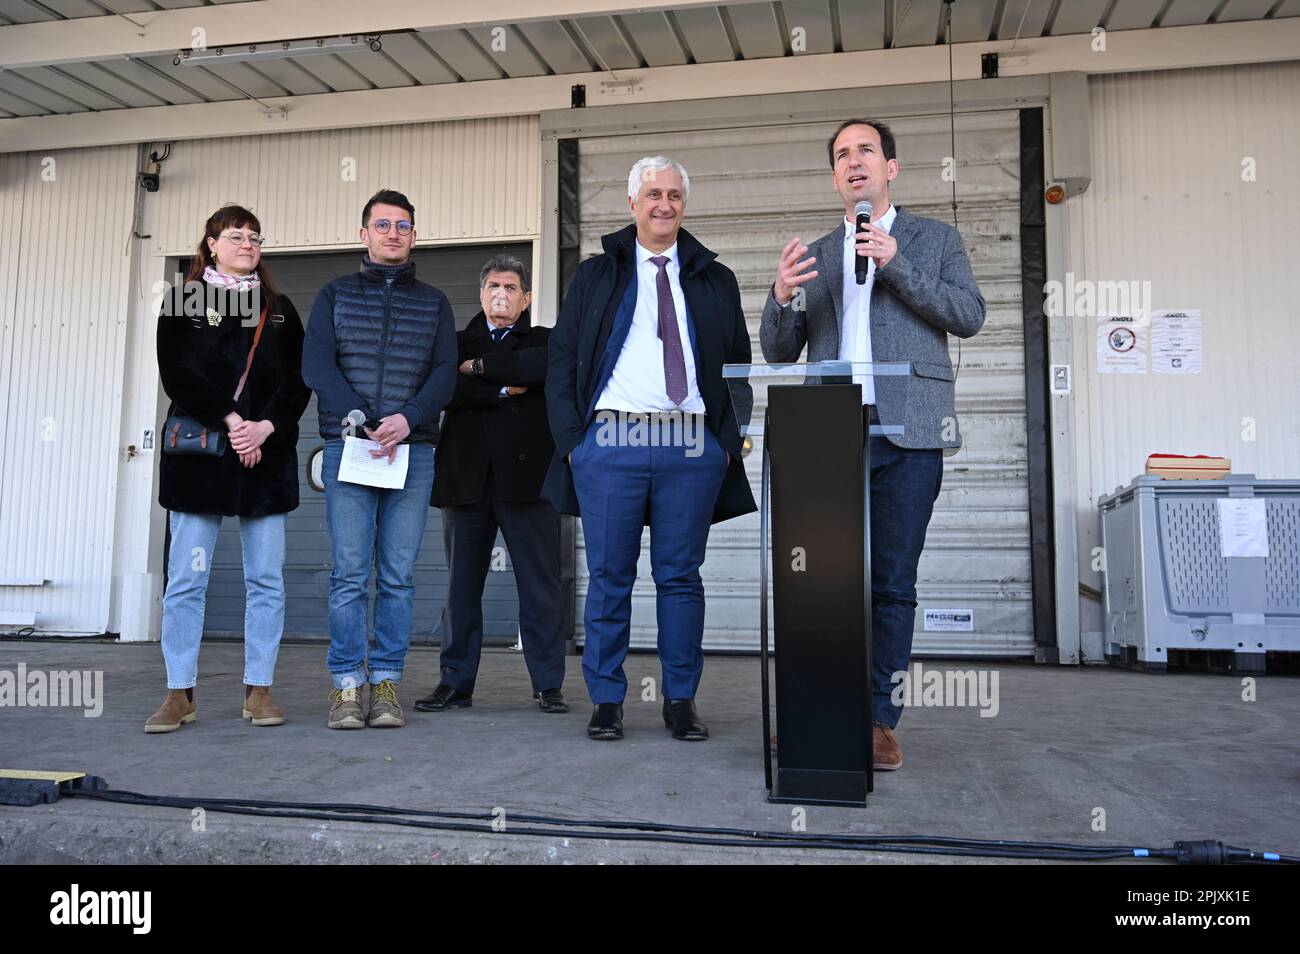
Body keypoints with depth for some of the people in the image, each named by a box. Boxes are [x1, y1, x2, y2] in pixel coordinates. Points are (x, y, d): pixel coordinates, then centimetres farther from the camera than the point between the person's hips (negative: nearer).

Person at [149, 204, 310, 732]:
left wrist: (267, 426, -11)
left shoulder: (280, 309, 15)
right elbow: (177, 372, -3)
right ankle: (180, 694, 7)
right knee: (186, 578, -2)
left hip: (266, 455, 2)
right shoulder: (182, 302, 9)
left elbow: (298, 380, 5)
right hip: (198, 452, -2)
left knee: (266, 579, 1)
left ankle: (259, 689, 9)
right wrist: (231, 420, -14)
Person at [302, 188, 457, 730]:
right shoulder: (335, 295, 13)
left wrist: (407, 420, -15)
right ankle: (347, 685, 2)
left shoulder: (433, 302, 16)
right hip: (347, 448, -1)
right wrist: (366, 424, -12)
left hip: (412, 451, 1)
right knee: (350, 573, -4)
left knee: (399, 576, 0)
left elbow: (445, 374, 4)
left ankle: (385, 683, 6)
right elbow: (315, 366, 1)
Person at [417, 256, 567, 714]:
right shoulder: (456, 343, 18)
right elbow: (445, 388, -2)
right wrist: (505, 390, -8)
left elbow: (543, 368, -11)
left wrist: (479, 366, -5)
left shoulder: (544, 341, 14)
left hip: (527, 476, -2)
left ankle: (548, 684, 7)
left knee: (540, 586, -1)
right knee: (461, 585, 6)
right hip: (467, 478, 2)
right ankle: (456, 682, 15)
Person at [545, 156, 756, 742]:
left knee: (681, 577, 4)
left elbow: (739, 364, 15)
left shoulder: (715, 280, 17)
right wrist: (571, 438, -2)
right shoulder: (596, 275, 13)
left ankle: (681, 702, 14)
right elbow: (562, 360, 9)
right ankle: (606, 701, 13)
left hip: (693, 446, 1)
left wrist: (728, 440, 3)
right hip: (610, 442, -1)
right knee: (609, 577, 2)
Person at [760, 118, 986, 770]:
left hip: (906, 431, -2)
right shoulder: (815, 255, 19)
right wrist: (782, 297, -8)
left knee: (892, 585, 1)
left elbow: (969, 316, 0)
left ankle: (879, 721, 9)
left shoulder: (935, 239, 14)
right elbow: (779, 352, 13)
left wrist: (897, 265, -10)